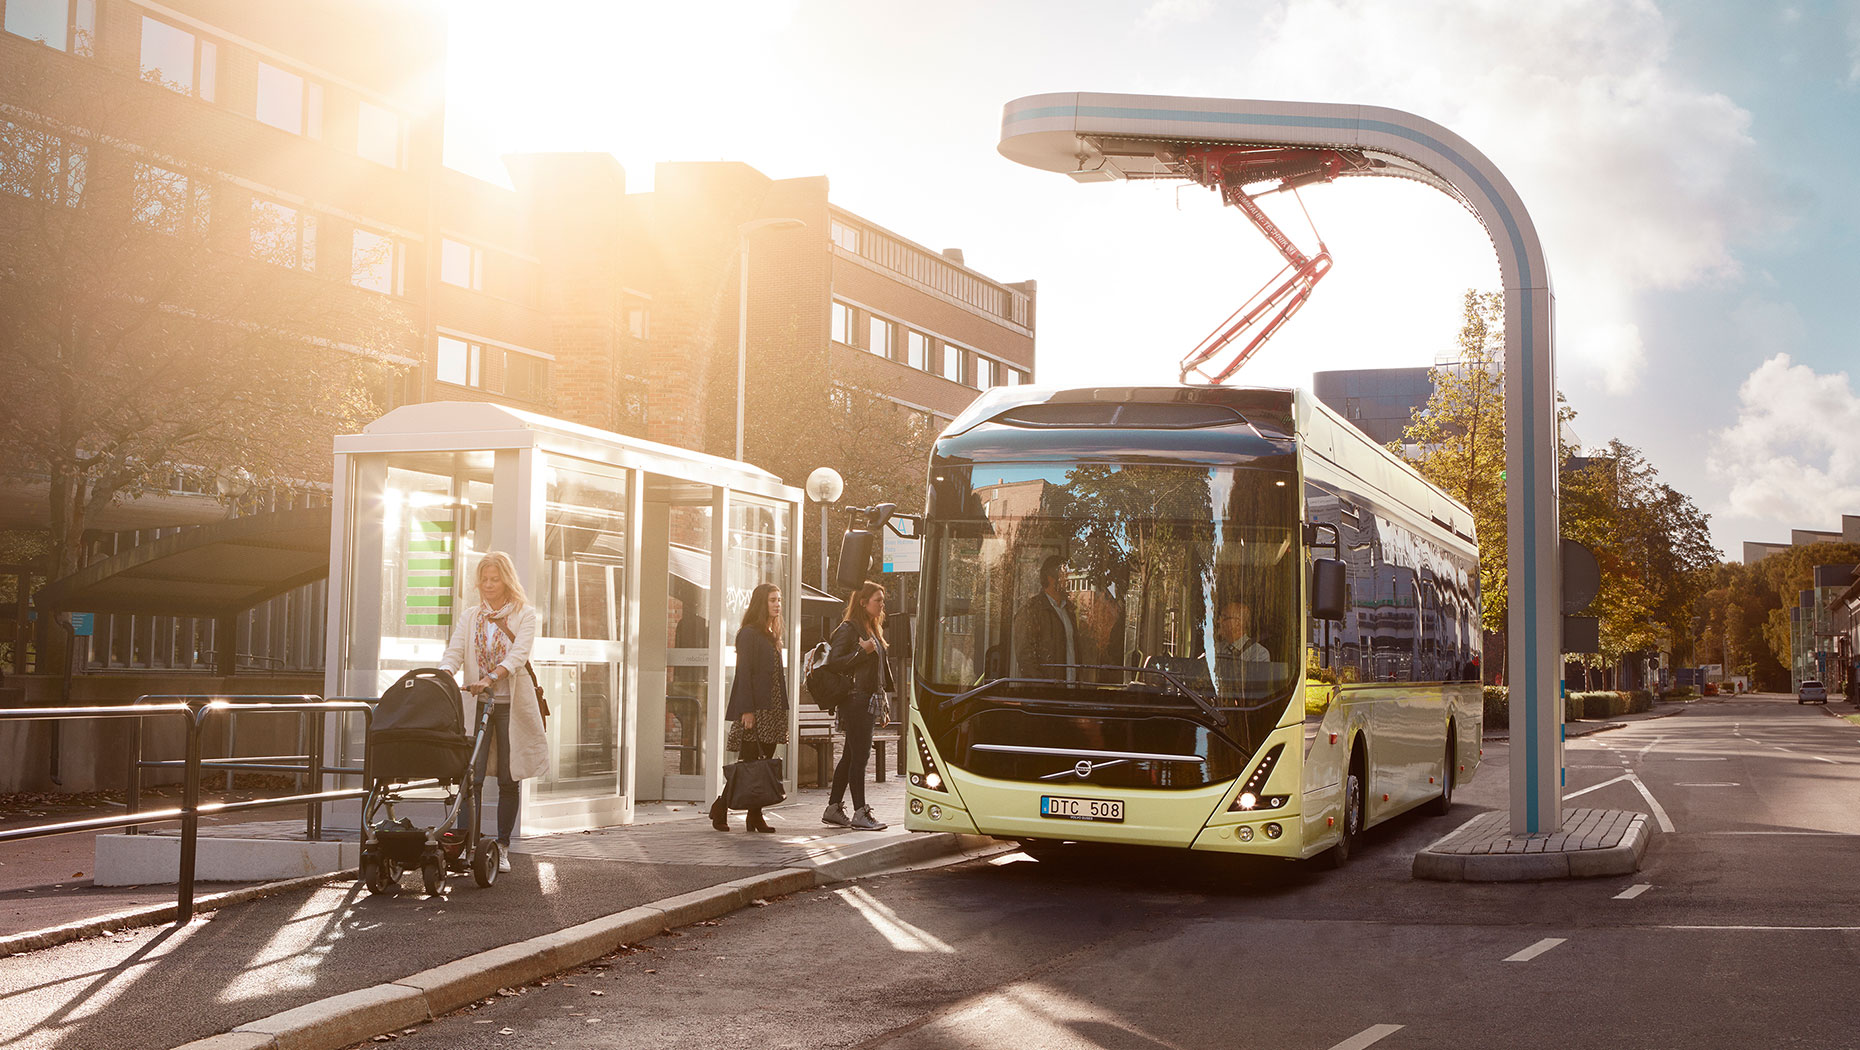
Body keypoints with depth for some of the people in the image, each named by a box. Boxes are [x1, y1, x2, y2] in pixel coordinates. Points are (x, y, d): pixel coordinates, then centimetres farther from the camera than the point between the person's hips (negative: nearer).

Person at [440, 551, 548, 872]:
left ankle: (502, 847, 13)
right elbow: (453, 653, 0)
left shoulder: (524, 614, 3)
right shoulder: (470, 617, 13)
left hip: (511, 704, -2)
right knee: (471, 776, -10)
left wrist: (490, 678, -29)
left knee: (508, 780, 3)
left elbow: (518, 655, -13)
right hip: (477, 704, 2)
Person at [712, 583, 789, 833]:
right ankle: (720, 809, 6)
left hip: (772, 710, 8)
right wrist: (747, 710, -19)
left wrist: (782, 709, 14)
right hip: (754, 709, -8)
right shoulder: (749, 634, -6)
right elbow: (743, 673, -13)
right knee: (748, 762, -7)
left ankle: (756, 815, 7)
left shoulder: (772, 635, 19)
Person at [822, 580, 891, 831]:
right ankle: (860, 813, -7)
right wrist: (862, 652, -19)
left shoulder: (873, 630, 18)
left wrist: (882, 700, 18)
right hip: (855, 700, -9)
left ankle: (833, 809, 16)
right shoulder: (849, 629, -9)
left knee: (851, 755, 11)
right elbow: (833, 662, -15)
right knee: (859, 755, -8)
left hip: (869, 700, 9)